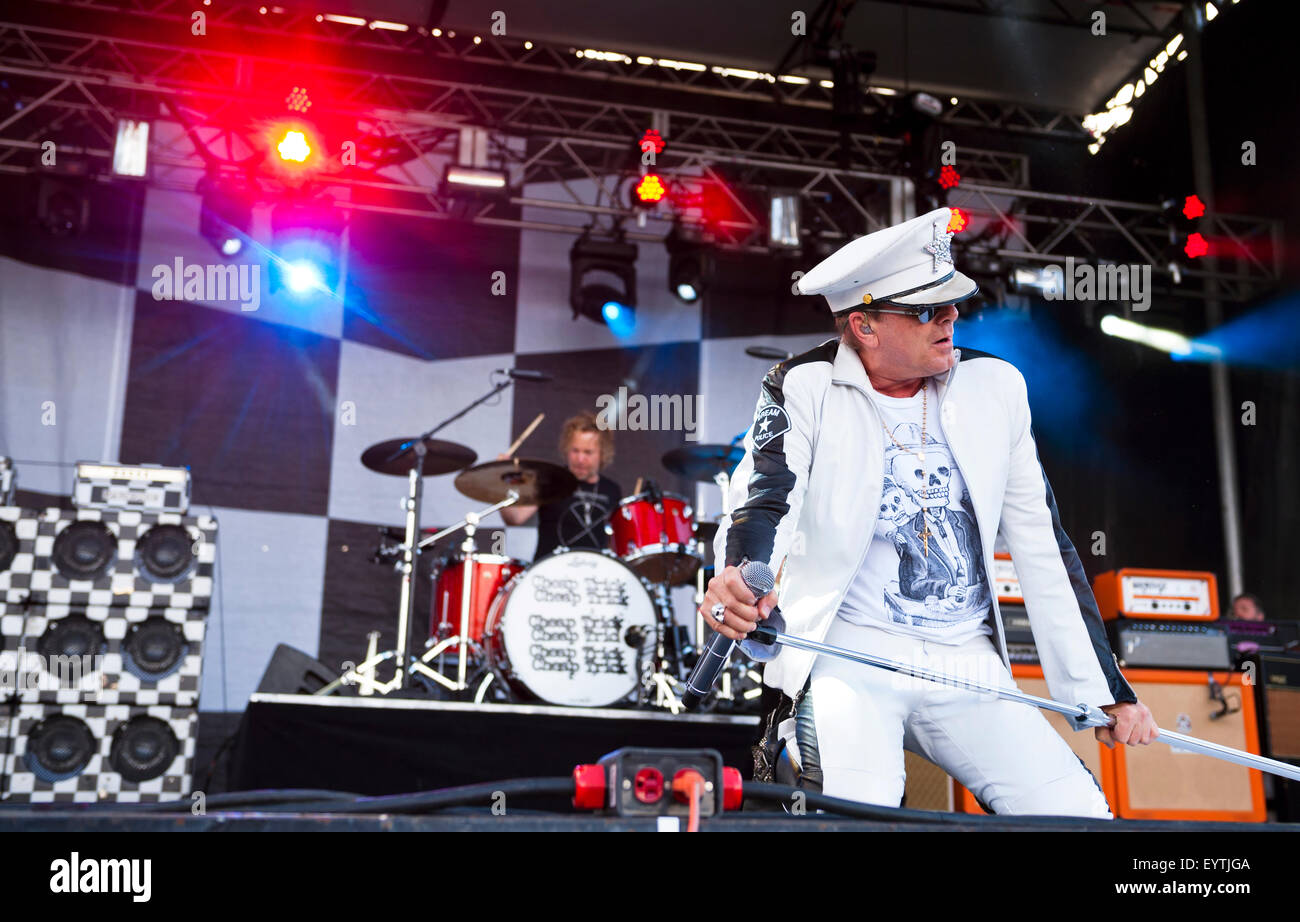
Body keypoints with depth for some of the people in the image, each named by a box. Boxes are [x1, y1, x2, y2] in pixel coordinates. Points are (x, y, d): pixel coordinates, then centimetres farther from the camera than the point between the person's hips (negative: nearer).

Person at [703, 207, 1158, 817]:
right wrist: (738, 580, -42)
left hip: (969, 672, 4)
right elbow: (763, 503, -17)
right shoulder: (804, 389, -3)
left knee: (1081, 813, -9)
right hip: (849, 658, -4)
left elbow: (1043, 547, 10)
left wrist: (1103, 691, 8)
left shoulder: (995, 387, 8)